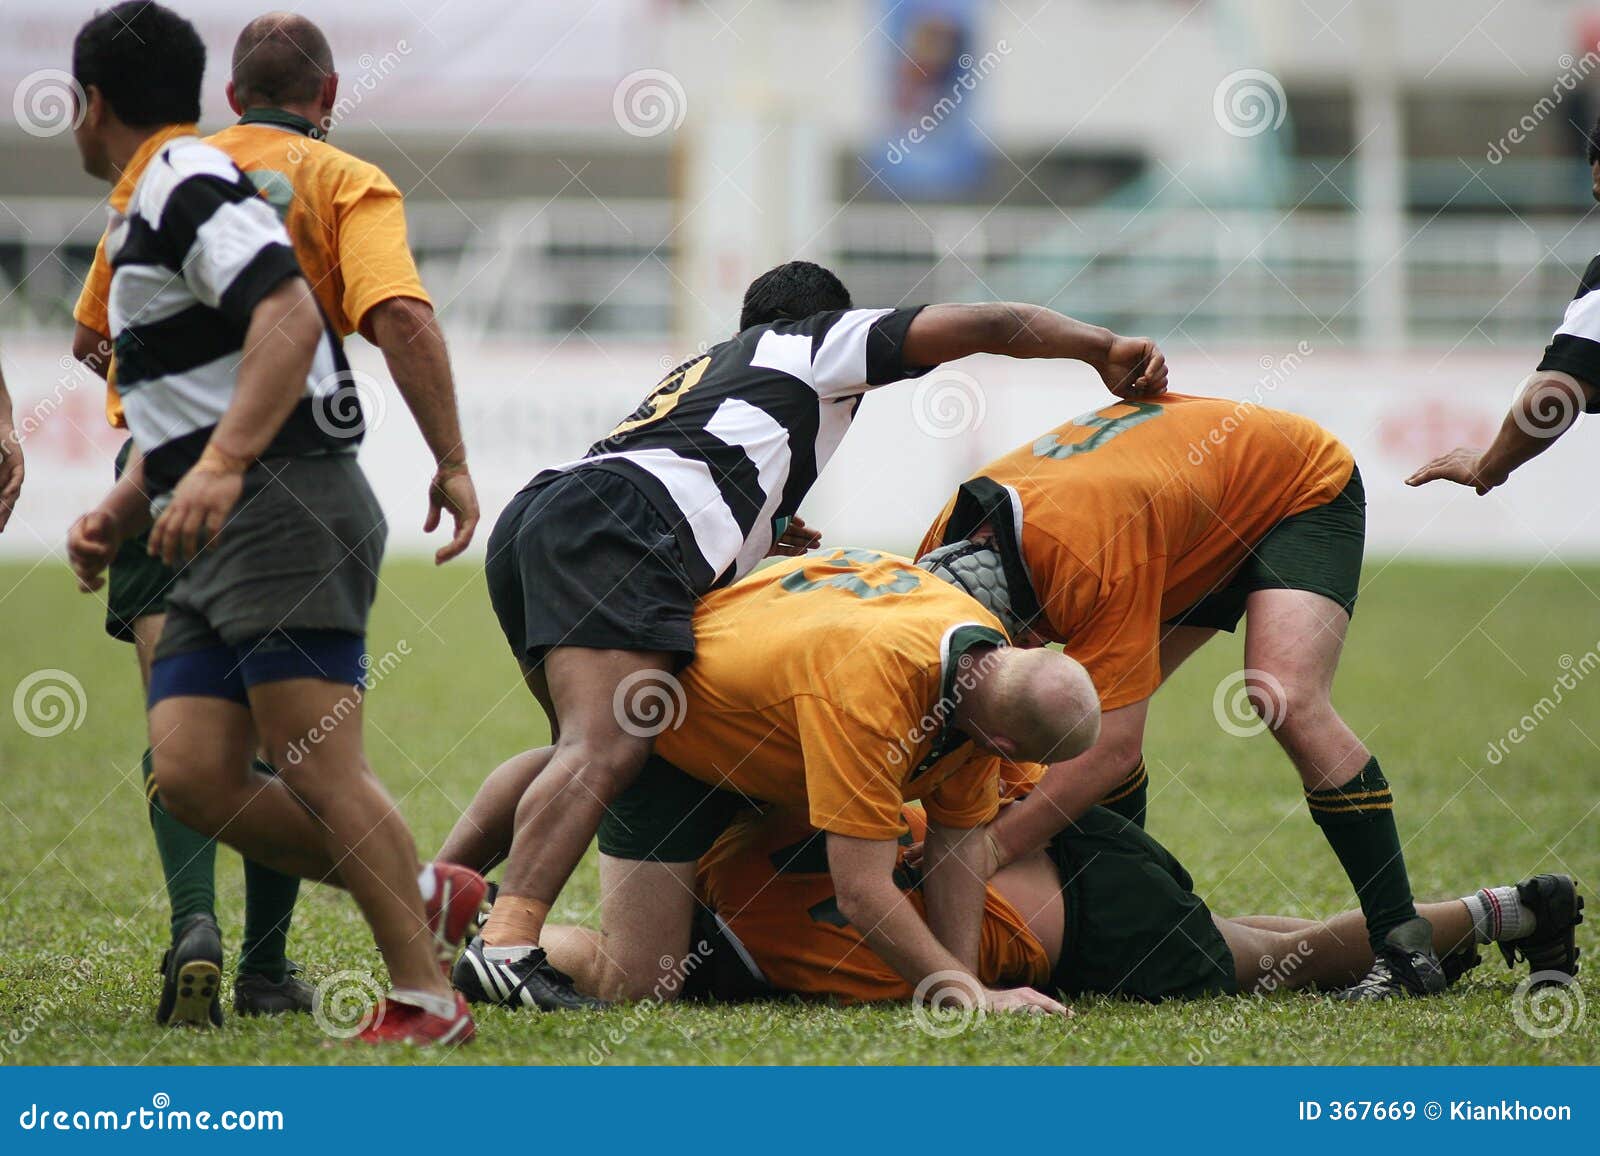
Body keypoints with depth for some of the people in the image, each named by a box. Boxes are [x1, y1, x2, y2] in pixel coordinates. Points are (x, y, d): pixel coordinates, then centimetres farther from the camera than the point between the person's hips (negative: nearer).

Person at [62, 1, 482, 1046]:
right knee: (191, 775, -3)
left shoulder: (185, 180, -6)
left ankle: (428, 999, -15)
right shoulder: (149, 212, 27)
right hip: (219, 541, 10)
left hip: (287, 507, -10)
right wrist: (118, 515, 19)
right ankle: (427, 897, 6)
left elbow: (289, 315, -21)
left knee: (318, 772, -15)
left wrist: (220, 468, -30)